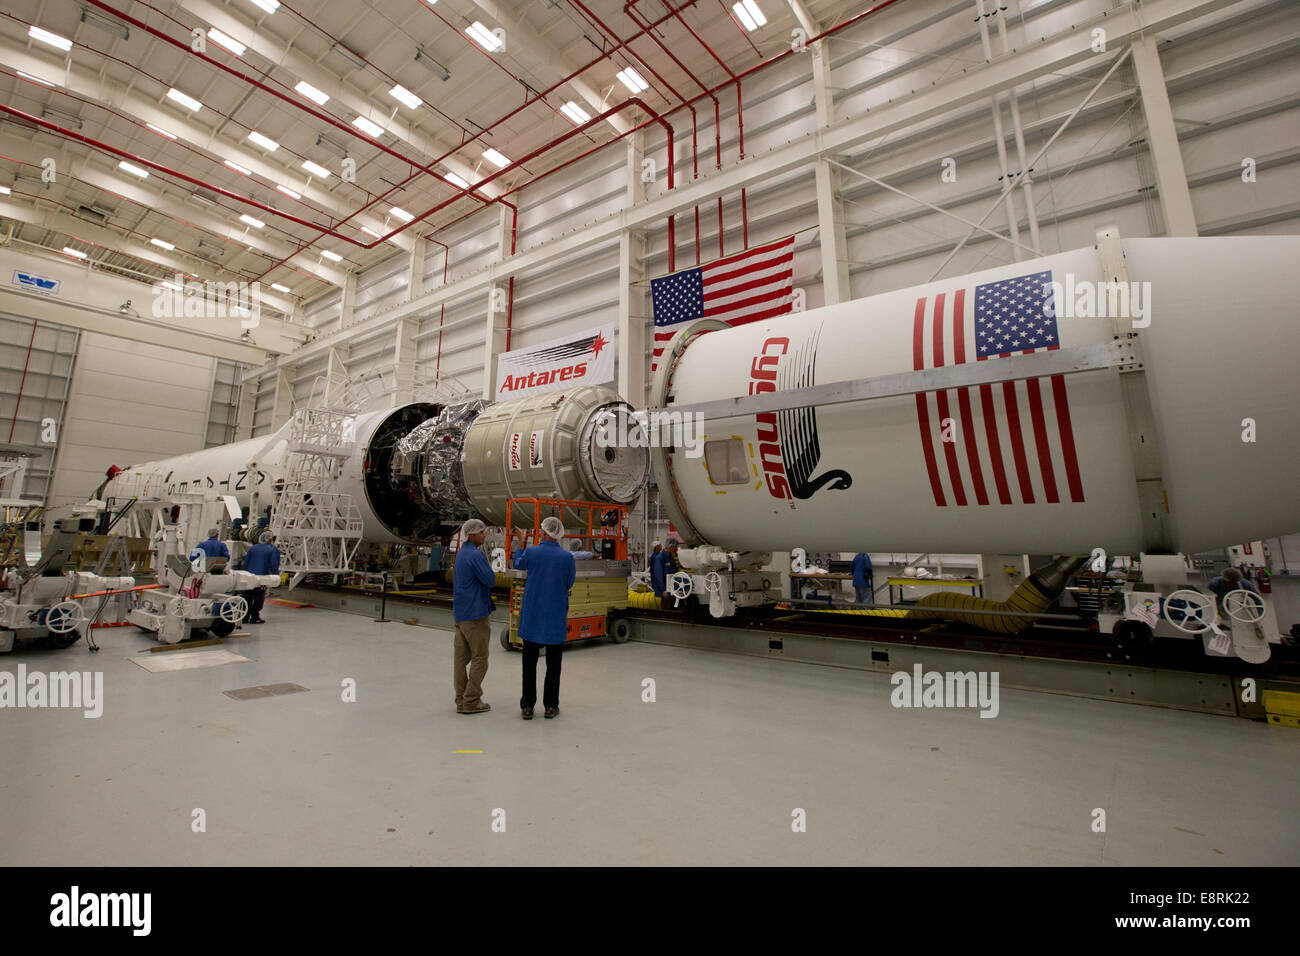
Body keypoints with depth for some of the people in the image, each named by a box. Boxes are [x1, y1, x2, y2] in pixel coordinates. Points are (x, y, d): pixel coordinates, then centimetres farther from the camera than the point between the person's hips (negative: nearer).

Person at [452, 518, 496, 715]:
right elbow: (490, 580, -15)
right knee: (479, 658, 0)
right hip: (475, 613, -9)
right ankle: (471, 701, 4)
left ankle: (461, 700, 18)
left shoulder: (461, 553, 14)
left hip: (459, 613, 9)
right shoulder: (475, 554, -16)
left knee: (461, 657, 11)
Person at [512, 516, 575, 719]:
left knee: (529, 661, 10)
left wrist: (520, 544, 28)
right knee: (553, 662, 10)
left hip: (532, 616, 1)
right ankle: (550, 706, 14)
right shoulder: (567, 557, -9)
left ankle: (527, 706, 14)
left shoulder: (531, 552, -9)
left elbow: (518, 565, 15)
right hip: (556, 618, 0)